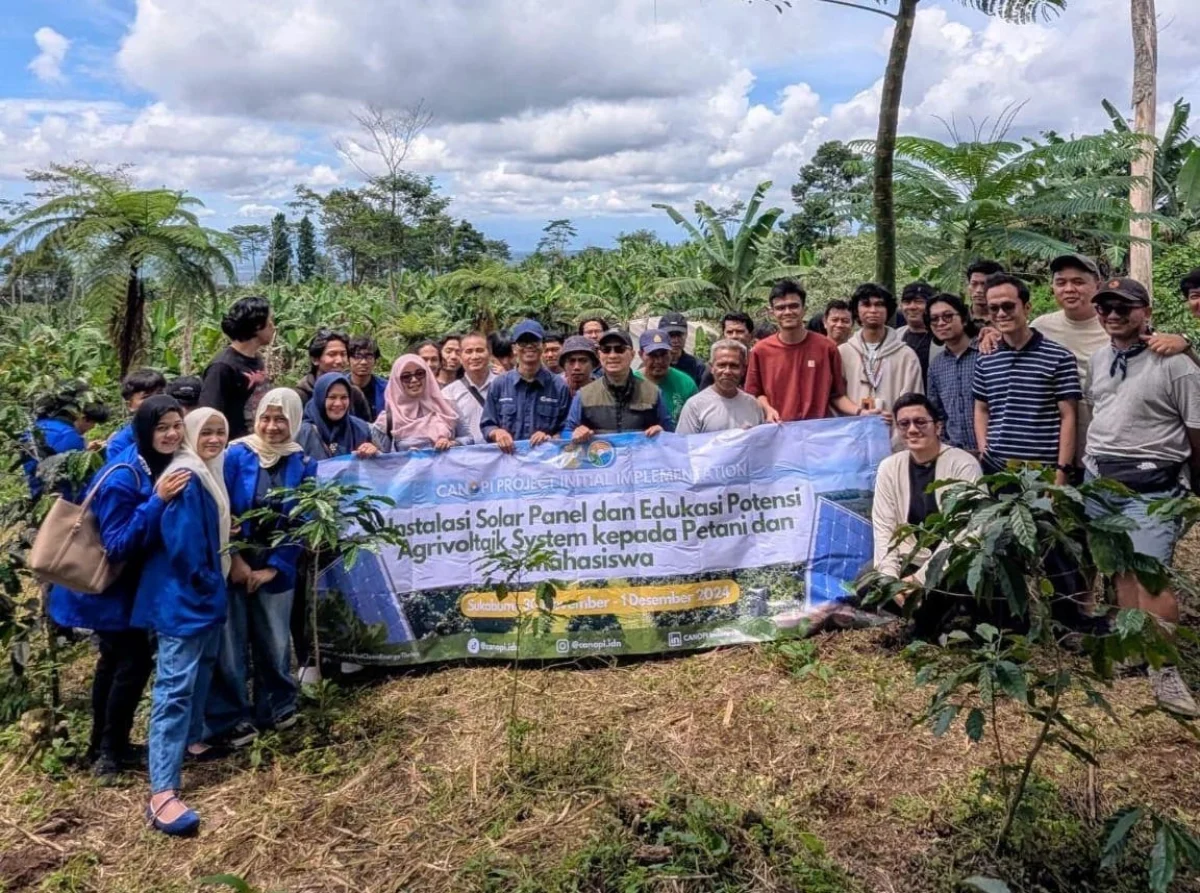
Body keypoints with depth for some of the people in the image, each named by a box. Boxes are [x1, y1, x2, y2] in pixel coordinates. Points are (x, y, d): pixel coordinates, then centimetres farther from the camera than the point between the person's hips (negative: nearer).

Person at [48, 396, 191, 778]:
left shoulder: (164, 466, -4)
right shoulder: (122, 478, -28)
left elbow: (164, 529, 9)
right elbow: (117, 545, -30)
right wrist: (157, 500, -37)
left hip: (123, 584, 9)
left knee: (116, 660, 18)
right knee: (135, 660, -6)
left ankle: (102, 745, 32)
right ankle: (111, 752, 10)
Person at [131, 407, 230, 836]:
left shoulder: (211, 473, 13)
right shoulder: (186, 477, -17)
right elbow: (182, 542, -23)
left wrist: (215, 583, 12)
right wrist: (205, 583, -13)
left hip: (206, 592, 11)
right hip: (183, 595, -11)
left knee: (202, 671, 23)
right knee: (175, 687, -14)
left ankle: (191, 740, 41)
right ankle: (162, 792, -16)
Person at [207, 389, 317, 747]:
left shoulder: (303, 465, 0)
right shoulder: (237, 455, -5)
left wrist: (273, 568, -7)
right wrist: (234, 560, -13)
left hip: (276, 568, 2)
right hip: (232, 564, -2)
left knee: (275, 643, 11)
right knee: (230, 644, 2)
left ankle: (277, 709, 29)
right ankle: (227, 720, 14)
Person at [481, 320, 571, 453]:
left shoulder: (558, 387, 8)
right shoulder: (499, 384, 12)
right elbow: (487, 425, 16)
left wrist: (550, 438, -8)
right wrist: (497, 432, -4)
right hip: (506, 455, 1)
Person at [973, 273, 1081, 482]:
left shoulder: (1059, 357, -2)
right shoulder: (984, 360, 9)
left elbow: (1067, 418, -3)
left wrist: (1062, 471, -9)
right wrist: (983, 451, 3)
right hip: (994, 468, 3)